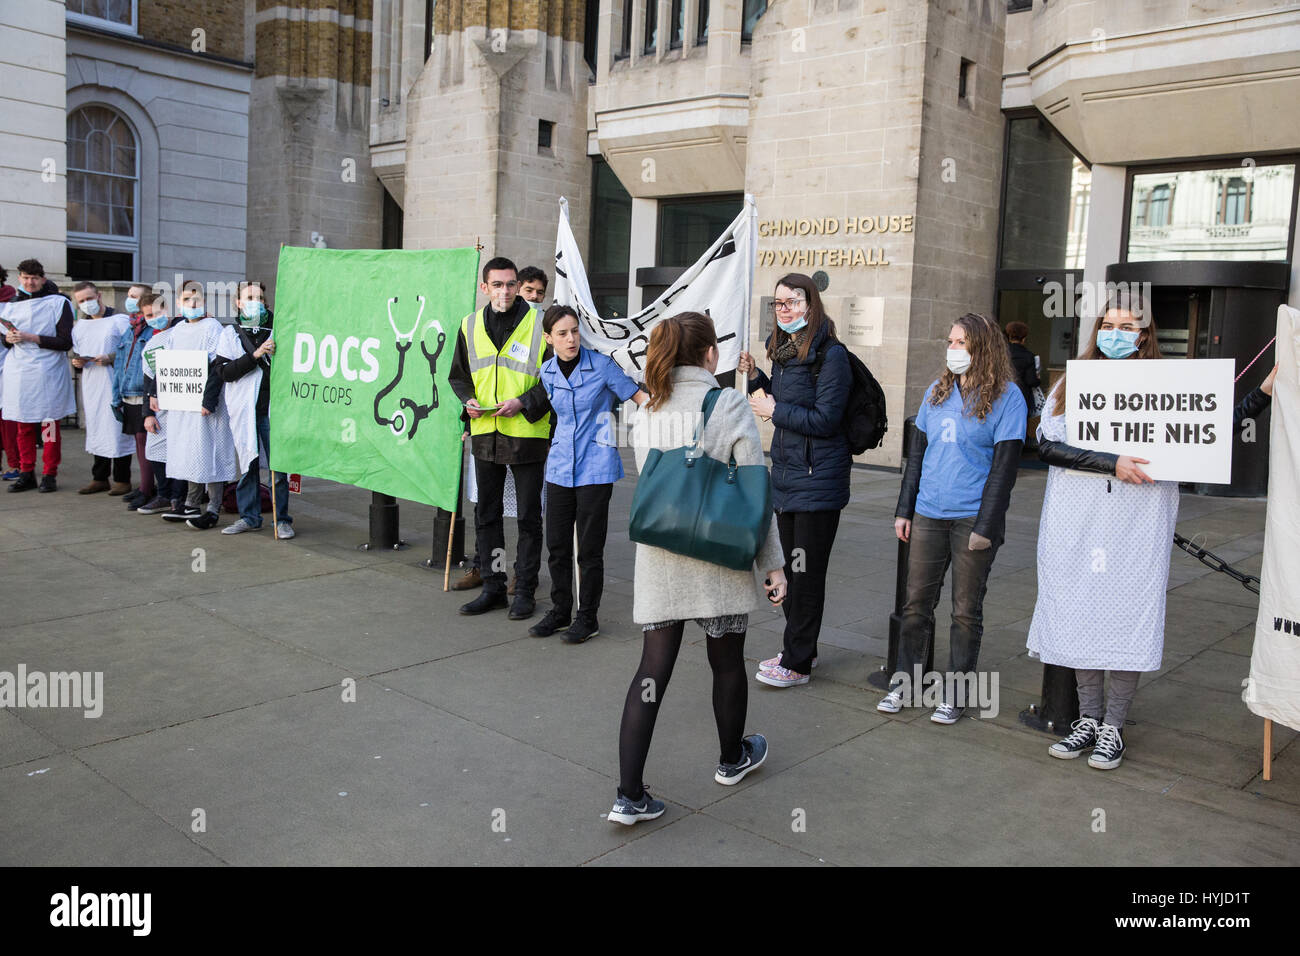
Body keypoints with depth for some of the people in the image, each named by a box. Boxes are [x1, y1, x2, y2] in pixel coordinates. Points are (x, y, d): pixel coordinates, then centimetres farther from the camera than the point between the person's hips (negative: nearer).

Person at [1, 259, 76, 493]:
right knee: (23, 427, 6)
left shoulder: (58, 303, -1)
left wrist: (31, 338, -14)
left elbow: (66, 342, -7)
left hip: (47, 373, -4)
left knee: (49, 425, -2)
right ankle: (26, 473, 13)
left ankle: (49, 475, 5)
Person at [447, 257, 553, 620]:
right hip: (484, 433, 5)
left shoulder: (539, 323, -7)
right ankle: (493, 587, 24)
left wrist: (524, 403, -17)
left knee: (528, 517, 5)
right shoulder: (471, 325, 7)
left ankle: (524, 591, 16)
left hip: (527, 435, -5)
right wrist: (469, 401, -2)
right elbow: (458, 375, 18)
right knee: (486, 514, 12)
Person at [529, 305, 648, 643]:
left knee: (589, 547, 1)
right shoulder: (547, 372, 6)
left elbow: (639, 396, -4)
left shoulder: (602, 365, -8)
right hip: (559, 465, 5)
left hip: (595, 467, -4)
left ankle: (587, 617, 15)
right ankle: (560, 611, 24)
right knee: (557, 543, 8)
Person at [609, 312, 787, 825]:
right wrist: (773, 563, -4)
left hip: (658, 559, 3)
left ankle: (629, 794, 4)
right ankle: (732, 758, 39)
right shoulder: (729, 405, -10)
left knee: (653, 668, 6)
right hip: (720, 559, -3)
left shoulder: (646, 414, 3)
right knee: (727, 660, 17)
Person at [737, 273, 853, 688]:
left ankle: (797, 663, 9)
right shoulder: (783, 350, 11)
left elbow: (824, 419, -19)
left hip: (817, 479, -9)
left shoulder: (831, 354, -15)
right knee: (791, 567, 17)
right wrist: (754, 377, 4)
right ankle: (798, 648, 32)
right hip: (786, 474, 9)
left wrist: (775, 410, -14)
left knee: (807, 572, -1)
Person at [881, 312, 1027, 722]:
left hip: (972, 518, -5)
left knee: (966, 611, 6)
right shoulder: (937, 391, 11)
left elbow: (1004, 466, -9)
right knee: (916, 602, 9)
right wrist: (904, 510, 11)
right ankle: (905, 684, 22)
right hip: (928, 516, 5)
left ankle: (956, 694, 18)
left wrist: (985, 526, -13)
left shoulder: (1006, 396, -5)